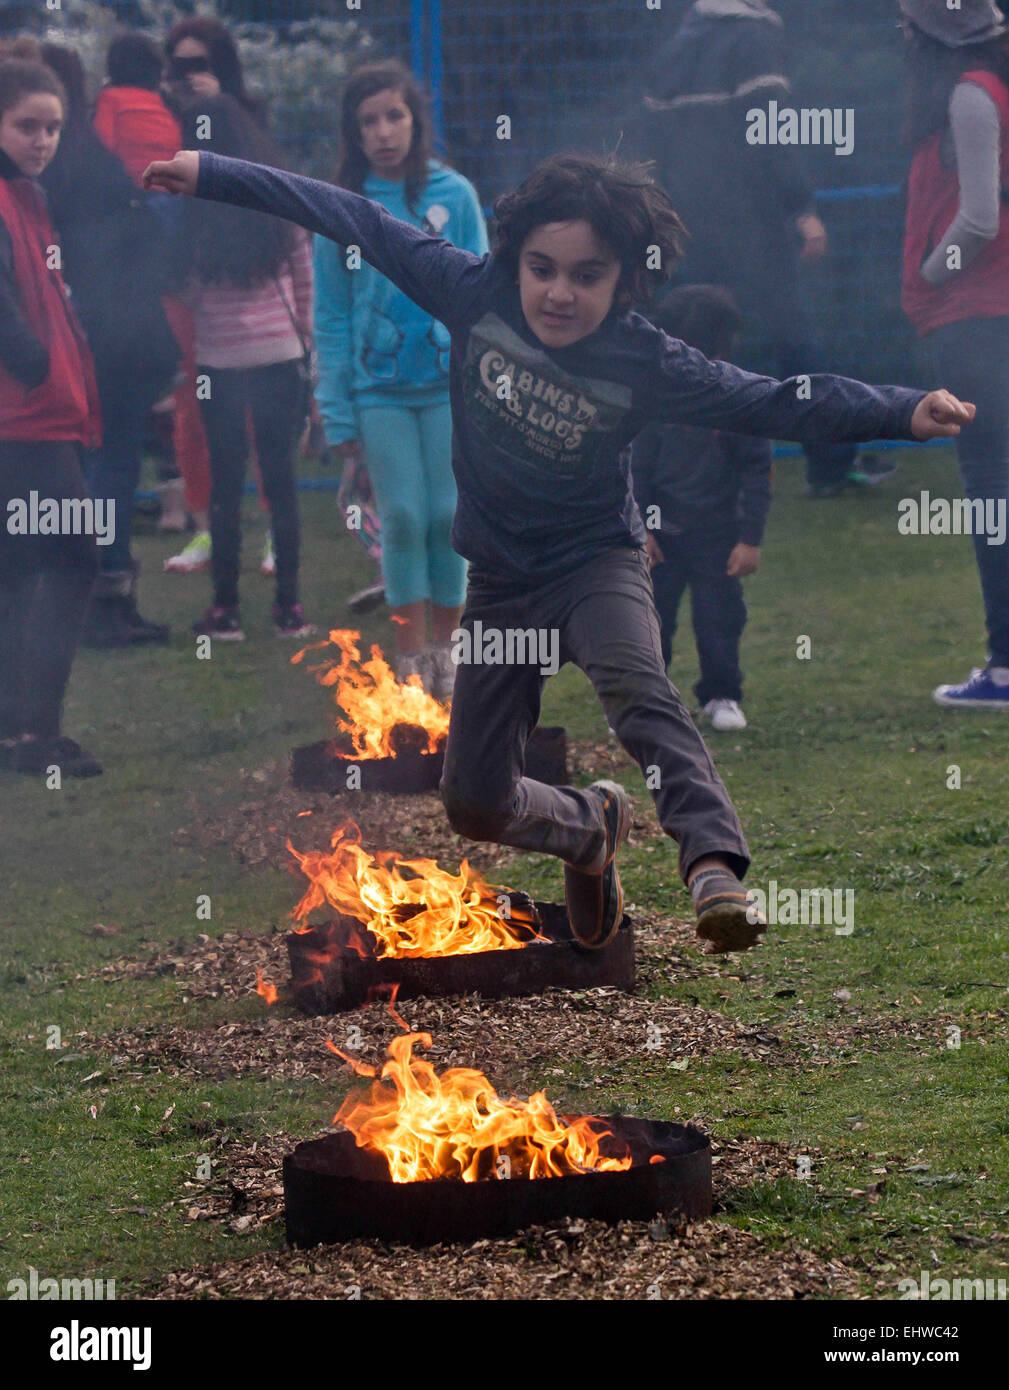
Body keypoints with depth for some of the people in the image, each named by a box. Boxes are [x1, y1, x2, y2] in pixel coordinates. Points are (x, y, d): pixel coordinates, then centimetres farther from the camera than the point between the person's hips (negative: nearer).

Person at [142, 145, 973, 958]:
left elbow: (778, 404, -22)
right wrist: (212, 175, -5)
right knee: (475, 804, 6)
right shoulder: (475, 295, -14)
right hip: (501, 577, 3)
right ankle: (590, 825, 39)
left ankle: (716, 866, -51)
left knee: (635, 686, -36)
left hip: (596, 562, -3)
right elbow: (358, 222, -7)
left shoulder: (645, 366, -19)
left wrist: (904, 413, -34)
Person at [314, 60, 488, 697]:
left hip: (448, 381, 0)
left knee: (449, 515, 1)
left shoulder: (453, 195, 0)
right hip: (379, 389, 0)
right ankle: (412, 662, 6)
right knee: (402, 519, -1)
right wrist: (338, 411, 0)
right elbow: (331, 315, 4)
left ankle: (446, 652, 15)